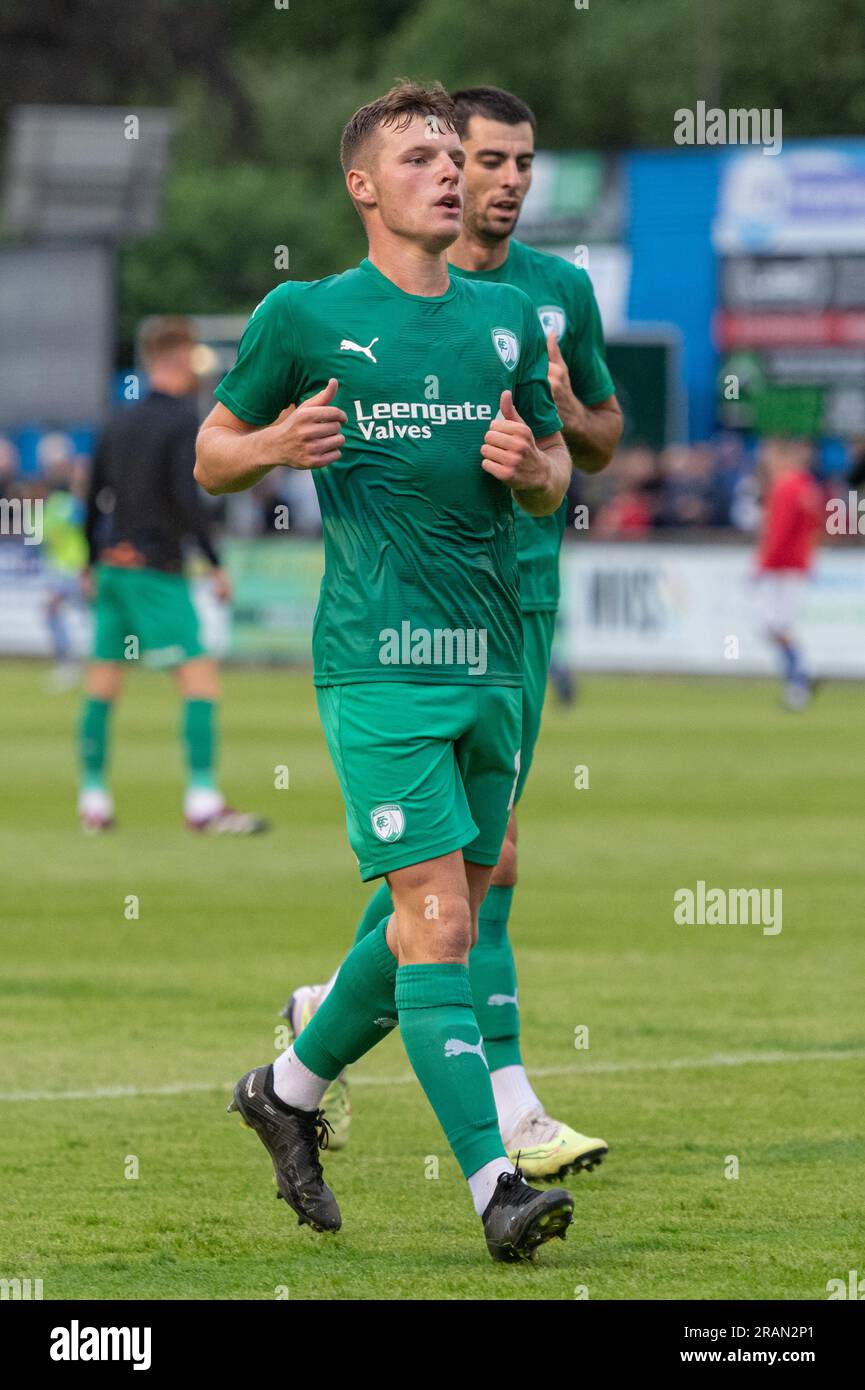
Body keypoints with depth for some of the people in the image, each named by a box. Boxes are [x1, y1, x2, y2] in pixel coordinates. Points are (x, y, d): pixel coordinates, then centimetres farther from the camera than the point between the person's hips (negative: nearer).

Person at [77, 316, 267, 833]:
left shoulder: (120, 422, 14)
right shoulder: (184, 421, -9)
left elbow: (94, 497, 17)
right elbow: (186, 499, -17)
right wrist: (216, 563, -13)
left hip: (113, 564, 8)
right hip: (156, 570, -8)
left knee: (103, 682, 10)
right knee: (200, 675, -8)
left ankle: (93, 800, 12)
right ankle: (203, 801, -15)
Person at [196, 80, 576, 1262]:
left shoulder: (509, 319, 12)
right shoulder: (304, 317, 0)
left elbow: (555, 480, 21)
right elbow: (210, 458, 8)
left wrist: (530, 467, -3)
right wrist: (271, 446, -14)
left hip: (491, 662, 6)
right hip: (379, 664, -6)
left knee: (441, 919, 12)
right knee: (437, 919, -13)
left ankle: (290, 1088, 34)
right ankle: (494, 1188, -14)